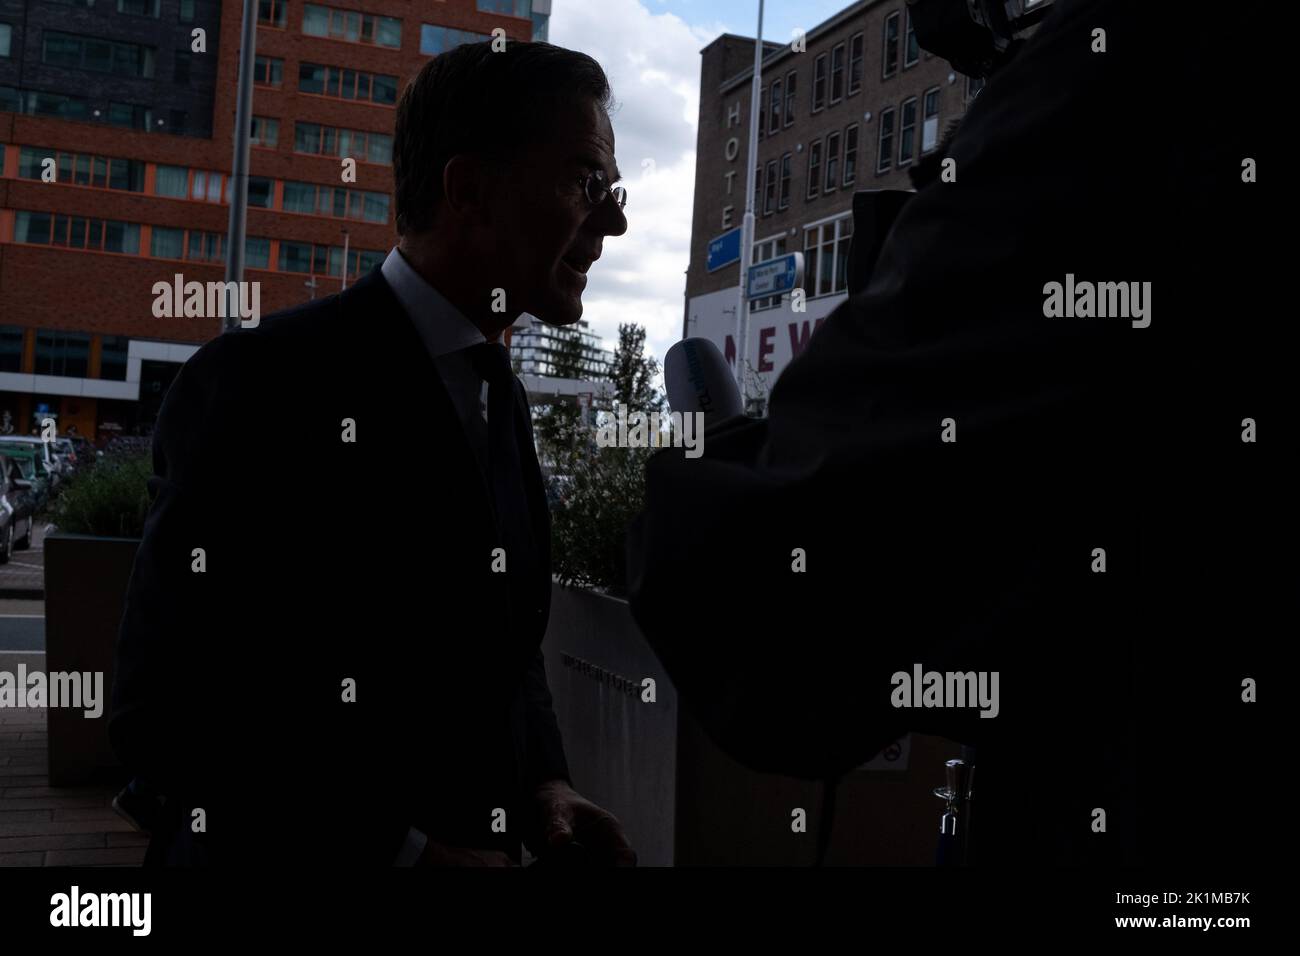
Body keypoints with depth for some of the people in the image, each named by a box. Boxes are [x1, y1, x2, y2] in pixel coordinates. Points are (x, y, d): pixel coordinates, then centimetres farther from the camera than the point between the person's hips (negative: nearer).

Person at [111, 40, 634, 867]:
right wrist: (406, 847, -20)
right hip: (294, 851, -7)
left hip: (480, 845, 7)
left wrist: (542, 783, -6)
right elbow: (166, 711, -20)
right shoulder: (267, 380, -19)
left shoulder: (501, 393, 5)